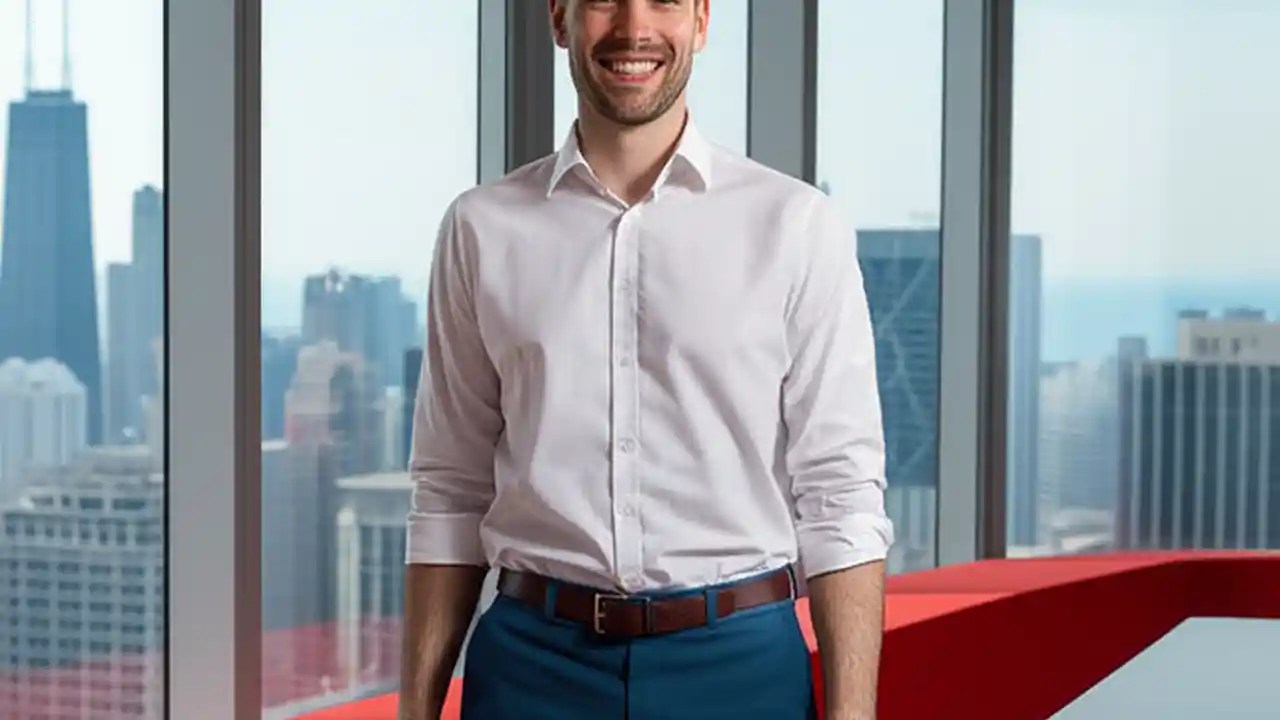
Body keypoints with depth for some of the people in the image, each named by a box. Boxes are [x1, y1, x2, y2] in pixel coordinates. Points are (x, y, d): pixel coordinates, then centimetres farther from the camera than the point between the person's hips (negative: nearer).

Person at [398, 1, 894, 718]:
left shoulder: (799, 225, -2)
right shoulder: (482, 228, 4)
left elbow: (842, 498, -5)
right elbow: (451, 495, 6)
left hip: (738, 662, -1)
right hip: (534, 660, 1)